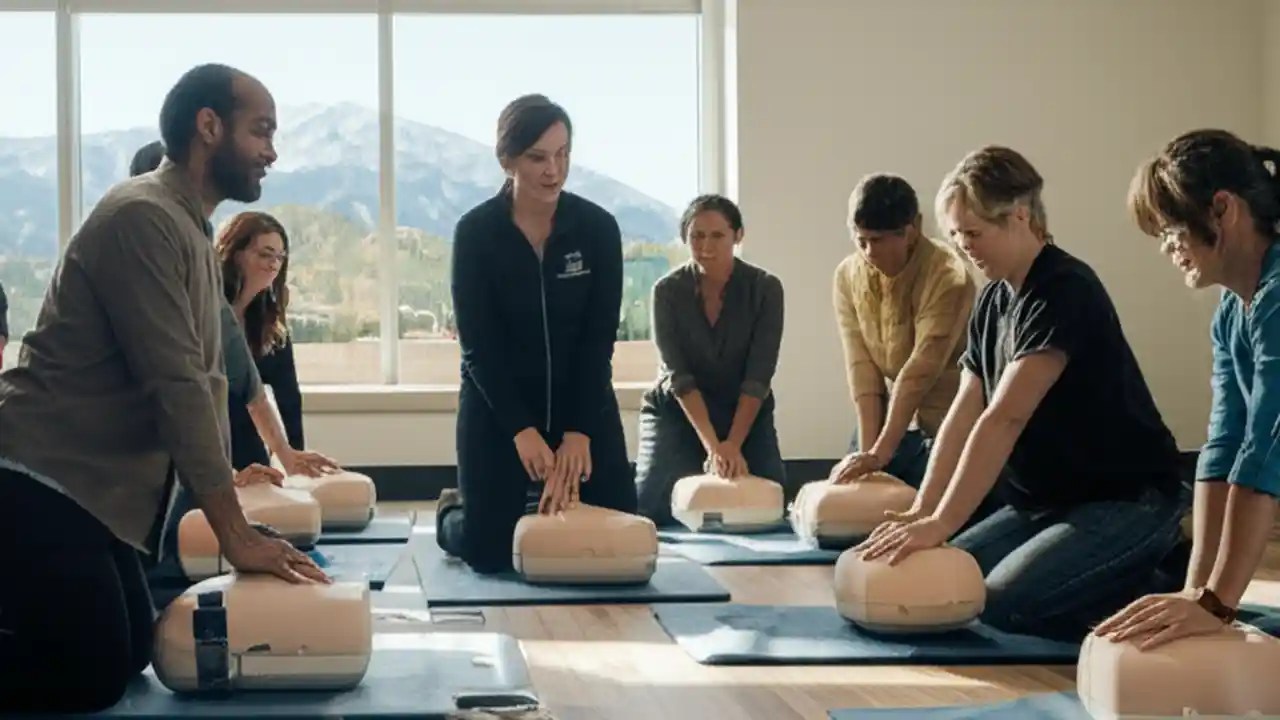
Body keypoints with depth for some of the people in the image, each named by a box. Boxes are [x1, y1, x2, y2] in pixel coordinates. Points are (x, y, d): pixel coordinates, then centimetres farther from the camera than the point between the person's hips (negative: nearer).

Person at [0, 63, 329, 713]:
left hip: (85, 488, 10)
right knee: (93, 676, -9)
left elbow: (203, 382, 15)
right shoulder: (143, 217, -18)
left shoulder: (193, 232, 14)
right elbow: (176, 388, -22)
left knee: (130, 654, 12)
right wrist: (236, 534, -20)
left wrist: (227, 489, 7)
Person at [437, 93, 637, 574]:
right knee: (490, 552, -4)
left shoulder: (598, 228, -10)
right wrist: (522, 430, -23)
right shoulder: (476, 232, -15)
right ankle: (451, 513, 32)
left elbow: (599, 340, -10)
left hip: (583, 397, 2)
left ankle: (547, 507, 30)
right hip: (498, 402, -2)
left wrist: (578, 431, -18)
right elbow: (479, 345, -15)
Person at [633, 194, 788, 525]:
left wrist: (734, 443, -26)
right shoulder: (668, 290, -15)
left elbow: (758, 377, -17)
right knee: (653, 506, -17)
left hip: (745, 412, 1)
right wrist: (712, 445, -29)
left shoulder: (765, 288, -14)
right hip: (676, 412, -1)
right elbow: (678, 375, -20)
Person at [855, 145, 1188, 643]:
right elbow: (964, 413, 2)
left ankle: (1155, 599, -2)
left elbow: (1004, 418, -27)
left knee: (1003, 601, -24)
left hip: (1129, 500, -9)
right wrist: (920, 514, -8)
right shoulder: (993, 300, 8)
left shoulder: (1065, 292, -21)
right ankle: (1130, 580, 10)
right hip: (1051, 498, 10)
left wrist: (941, 523, -30)